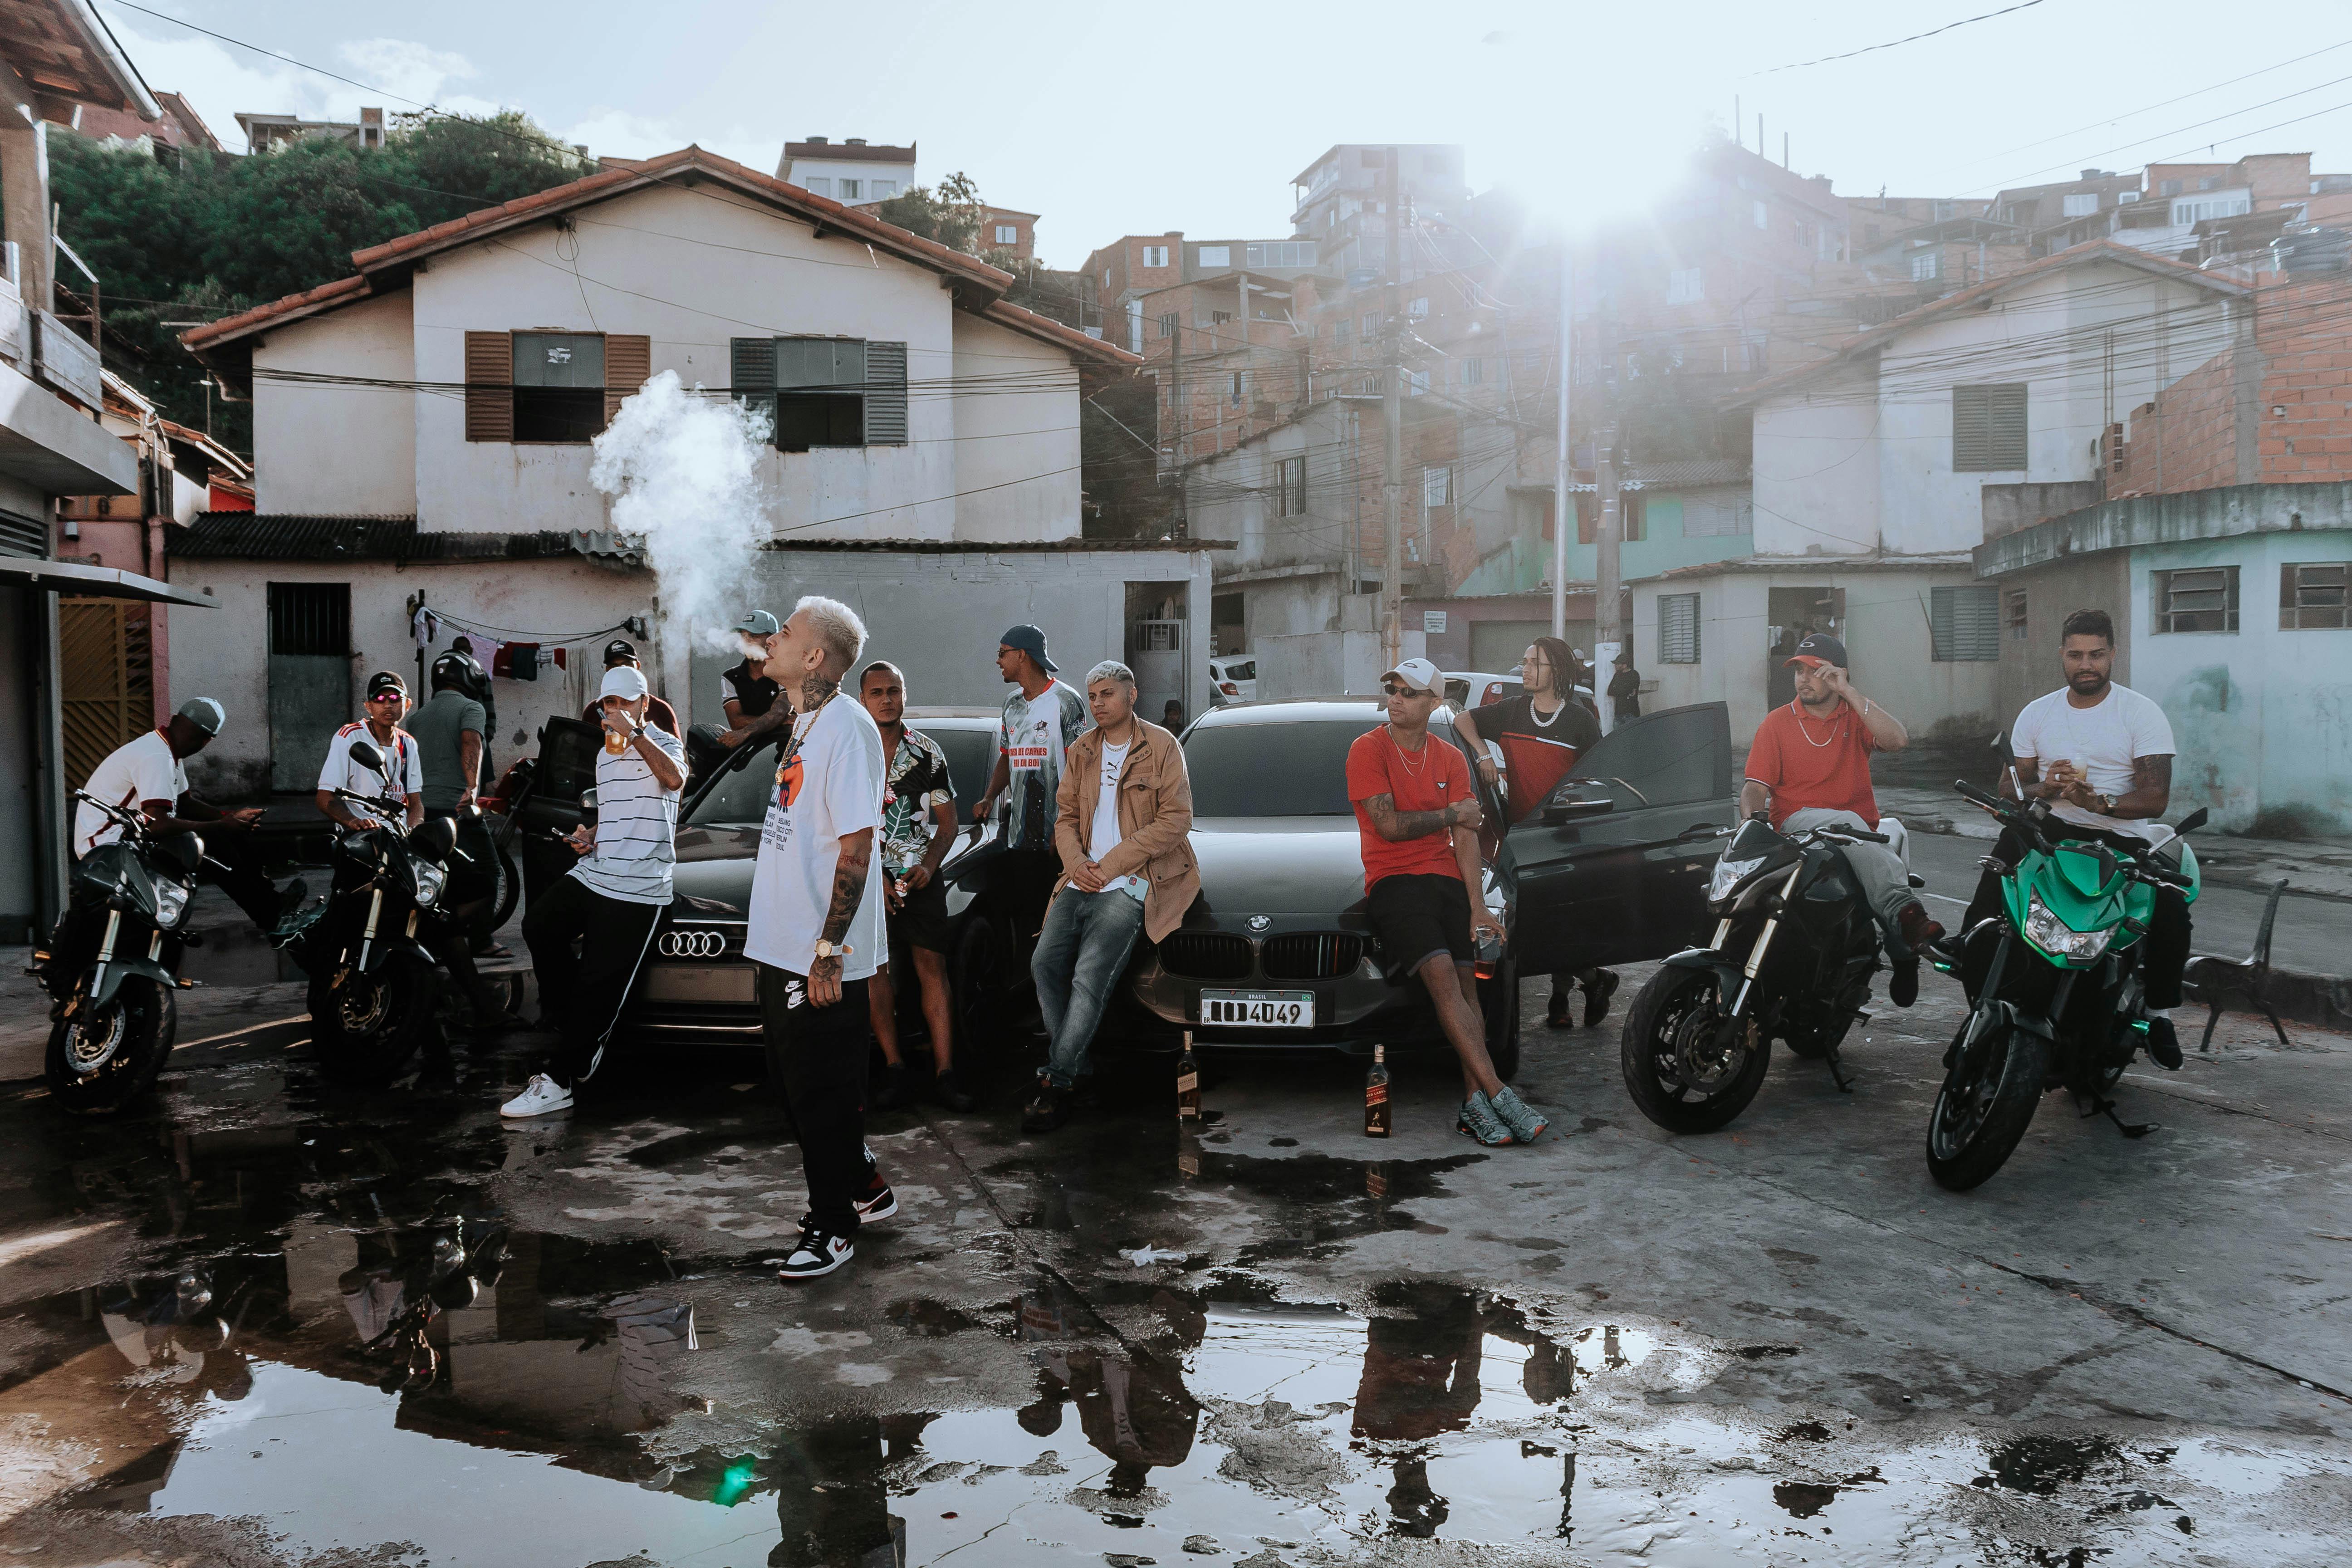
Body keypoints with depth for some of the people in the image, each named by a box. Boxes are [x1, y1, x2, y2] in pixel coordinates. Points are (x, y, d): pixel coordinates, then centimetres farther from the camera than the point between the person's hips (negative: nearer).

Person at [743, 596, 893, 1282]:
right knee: (794, 1078, 19)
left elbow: (856, 848, -22)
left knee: (822, 1089, 2)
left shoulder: (846, 726, -18)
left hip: (822, 956, -10)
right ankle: (864, 1187, 35)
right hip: (782, 944, 10)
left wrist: (828, 953, -23)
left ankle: (835, 1226, 16)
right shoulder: (801, 722, 10)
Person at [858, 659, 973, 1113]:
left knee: (932, 969, -4)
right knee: (875, 970, -3)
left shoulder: (929, 752, 6)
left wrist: (929, 865, -9)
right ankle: (896, 1071, 3)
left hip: (921, 877, 1)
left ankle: (944, 1072, -5)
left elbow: (947, 821, 8)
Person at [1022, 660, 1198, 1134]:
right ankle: (1073, 1064, 4)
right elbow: (1066, 815, 17)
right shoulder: (1082, 750, 16)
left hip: (1129, 885, -6)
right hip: (1082, 880, 6)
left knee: (1089, 979, -18)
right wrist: (1075, 861, -6)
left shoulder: (1161, 747, -2)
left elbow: (1176, 820, -8)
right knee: (1045, 963, -8)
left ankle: (1057, 1081, -11)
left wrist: (1111, 864, -12)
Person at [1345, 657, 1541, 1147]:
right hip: (1392, 881, -4)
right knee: (1441, 974, -24)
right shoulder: (1368, 749, 1)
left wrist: (1477, 905, -2)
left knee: (1466, 984, -13)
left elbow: (1466, 837, 8)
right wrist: (1450, 815, 3)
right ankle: (1496, 1092, -29)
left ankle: (1475, 1106, -16)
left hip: (1446, 880, 4)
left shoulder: (1450, 759, 15)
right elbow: (1390, 825, -8)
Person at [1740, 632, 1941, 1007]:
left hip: (1860, 827, 3)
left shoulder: (1858, 715, 14)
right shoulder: (1777, 723, 12)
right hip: (1798, 821, -3)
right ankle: (1904, 912, -57)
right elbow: (1755, 785, 3)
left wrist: (1848, 692, -11)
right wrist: (1754, 818, -21)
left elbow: (1898, 740, -9)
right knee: (1848, 823, -38)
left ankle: (1903, 953, -38)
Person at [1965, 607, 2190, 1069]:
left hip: (2122, 836, -3)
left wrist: (2096, 801, -28)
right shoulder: (2036, 714, 12)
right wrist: (2045, 788, -13)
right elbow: (2009, 787, 10)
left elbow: (2156, 799, -9)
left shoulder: (2142, 713, 0)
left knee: (2171, 911, -27)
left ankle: (2159, 1012, -2)